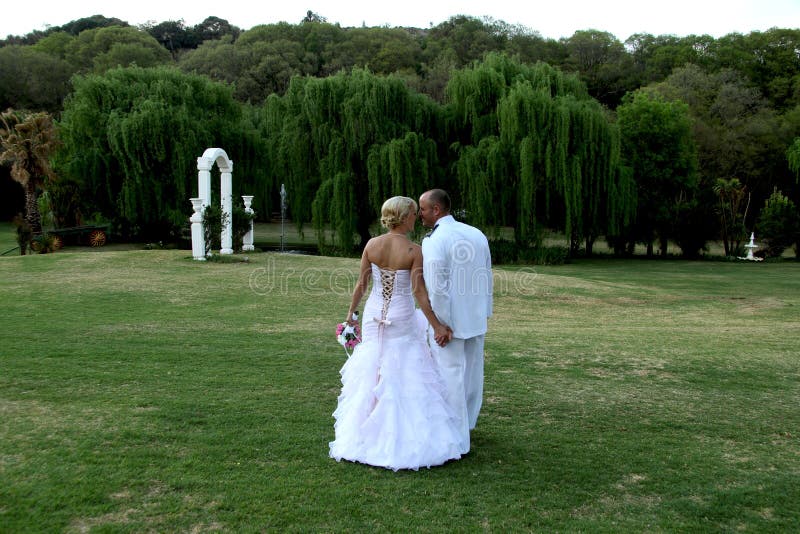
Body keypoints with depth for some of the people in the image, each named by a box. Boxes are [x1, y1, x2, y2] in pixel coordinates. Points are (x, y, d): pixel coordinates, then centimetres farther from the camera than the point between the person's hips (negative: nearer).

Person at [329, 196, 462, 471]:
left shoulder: (372, 244, -4)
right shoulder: (414, 251, -14)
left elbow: (361, 284, 0)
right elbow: (419, 292, -15)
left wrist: (351, 312, 13)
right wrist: (437, 326, -9)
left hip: (374, 315, 4)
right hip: (402, 318, -3)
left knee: (371, 374, 14)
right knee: (405, 378, 9)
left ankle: (365, 435, 24)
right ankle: (407, 438, 15)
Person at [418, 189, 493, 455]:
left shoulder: (434, 241, -17)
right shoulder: (477, 234, 5)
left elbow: (437, 288, -20)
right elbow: (487, 278, 9)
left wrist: (442, 325, -14)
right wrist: (485, 312, 15)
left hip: (449, 321, -7)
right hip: (476, 319, 7)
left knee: (451, 377, 2)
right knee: (471, 373, 19)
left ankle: (457, 441, 10)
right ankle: (466, 423, 37)